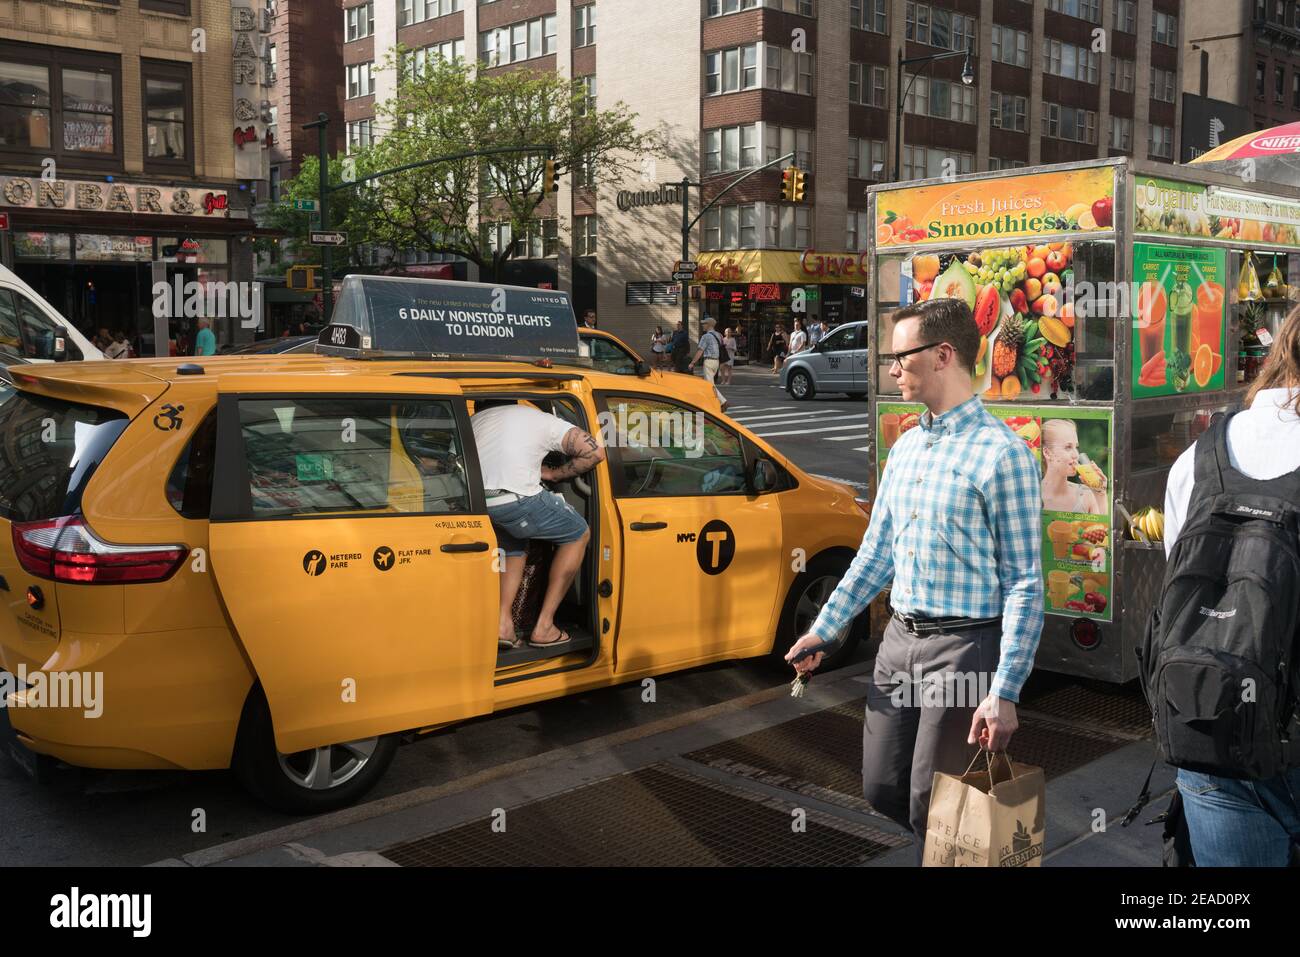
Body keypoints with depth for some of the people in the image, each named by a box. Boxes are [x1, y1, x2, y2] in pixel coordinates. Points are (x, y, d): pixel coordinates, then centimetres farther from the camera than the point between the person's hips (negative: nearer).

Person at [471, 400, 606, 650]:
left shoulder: (474, 420, 34)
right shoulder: (543, 420, 22)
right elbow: (595, 452, 14)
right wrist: (553, 474, 26)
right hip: (516, 499, -5)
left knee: (515, 547, 35)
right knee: (578, 535, 20)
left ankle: (502, 623, 16)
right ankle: (543, 627, 18)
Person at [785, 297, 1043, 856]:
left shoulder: (1002, 454, -13)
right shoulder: (905, 447, 9)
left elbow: (1025, 585, -14)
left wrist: (1004, 693, -19)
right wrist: (825, 629, 15)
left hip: (964, 647, -7)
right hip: (899, 640, 7)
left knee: (932, 810, 2)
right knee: (881, 789, 15)